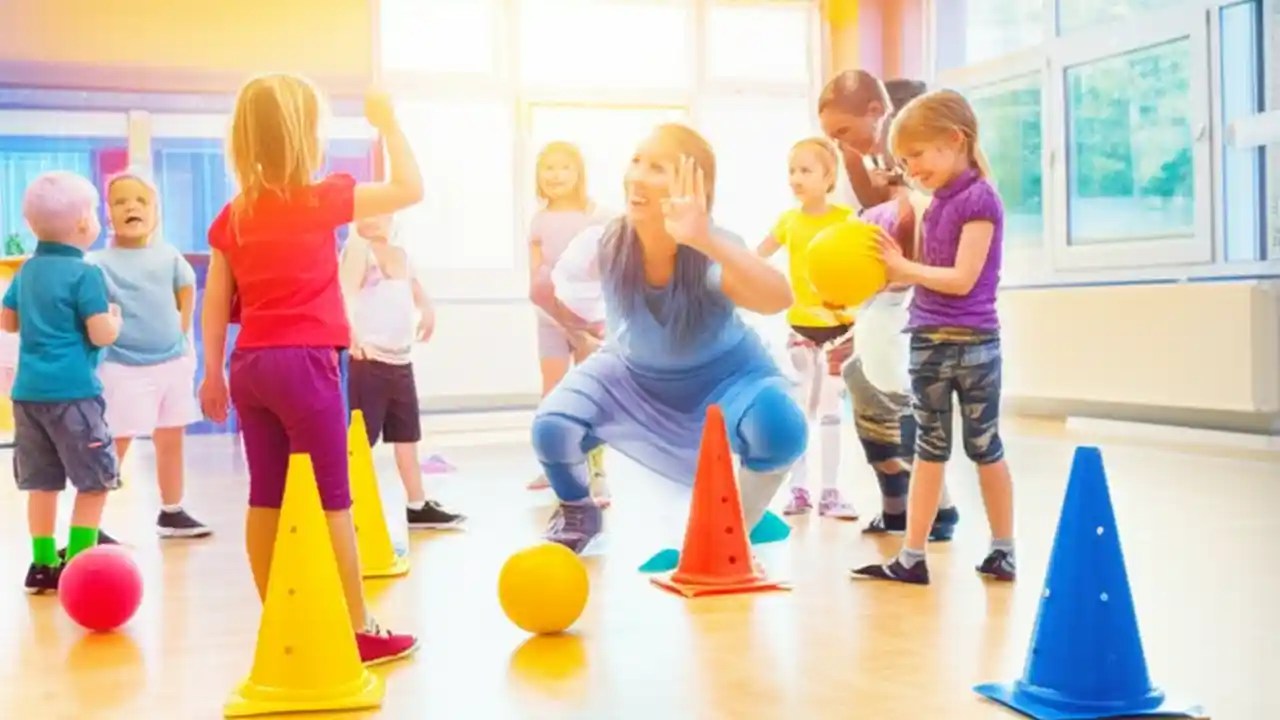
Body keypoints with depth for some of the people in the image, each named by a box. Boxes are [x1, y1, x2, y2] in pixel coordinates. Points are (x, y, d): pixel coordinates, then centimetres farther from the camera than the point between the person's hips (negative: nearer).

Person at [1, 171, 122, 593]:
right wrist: (115, 317, 5)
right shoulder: (85, 274, -12)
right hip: (72, 392, -8)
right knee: (95, 480, 1)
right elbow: (102, 335, -15)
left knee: (41, 482, 13)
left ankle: (44, 565, 18)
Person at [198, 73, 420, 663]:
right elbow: (410, 190, -5)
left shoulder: (233, 215, 8)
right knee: (331, 499, -1)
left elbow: (215, 303, 9)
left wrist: (212, 372, 15)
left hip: (250, 365, 6)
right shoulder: (320, 200, -9)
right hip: (302, 362, -6)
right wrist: (388, 125, 5)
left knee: (266, 497, 11)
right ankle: (360, 631, 6)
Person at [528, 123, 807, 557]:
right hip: (634, 377, 2)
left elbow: (778, 299, -57)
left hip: (724, 377, -2)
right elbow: (543, 291, -4)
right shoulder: (604, 245, -26)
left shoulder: (713, 253, -34)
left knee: (780, 429, -32)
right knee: (552, 428, -23)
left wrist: (706, 240, -67)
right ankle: (576, 514, 14)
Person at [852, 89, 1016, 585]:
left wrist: (903, 266, -13)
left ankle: (1003, 551, 17)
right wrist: (886, 270, 0)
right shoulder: (937, 204, 11)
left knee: (983, 446, 5)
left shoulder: (979, 198, -12)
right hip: (927, 340, 7)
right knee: (929, 448, 9)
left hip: (971, 343, -7)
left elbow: (961, 279, -18)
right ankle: (912, 557, 16)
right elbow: (931, 274, 11)